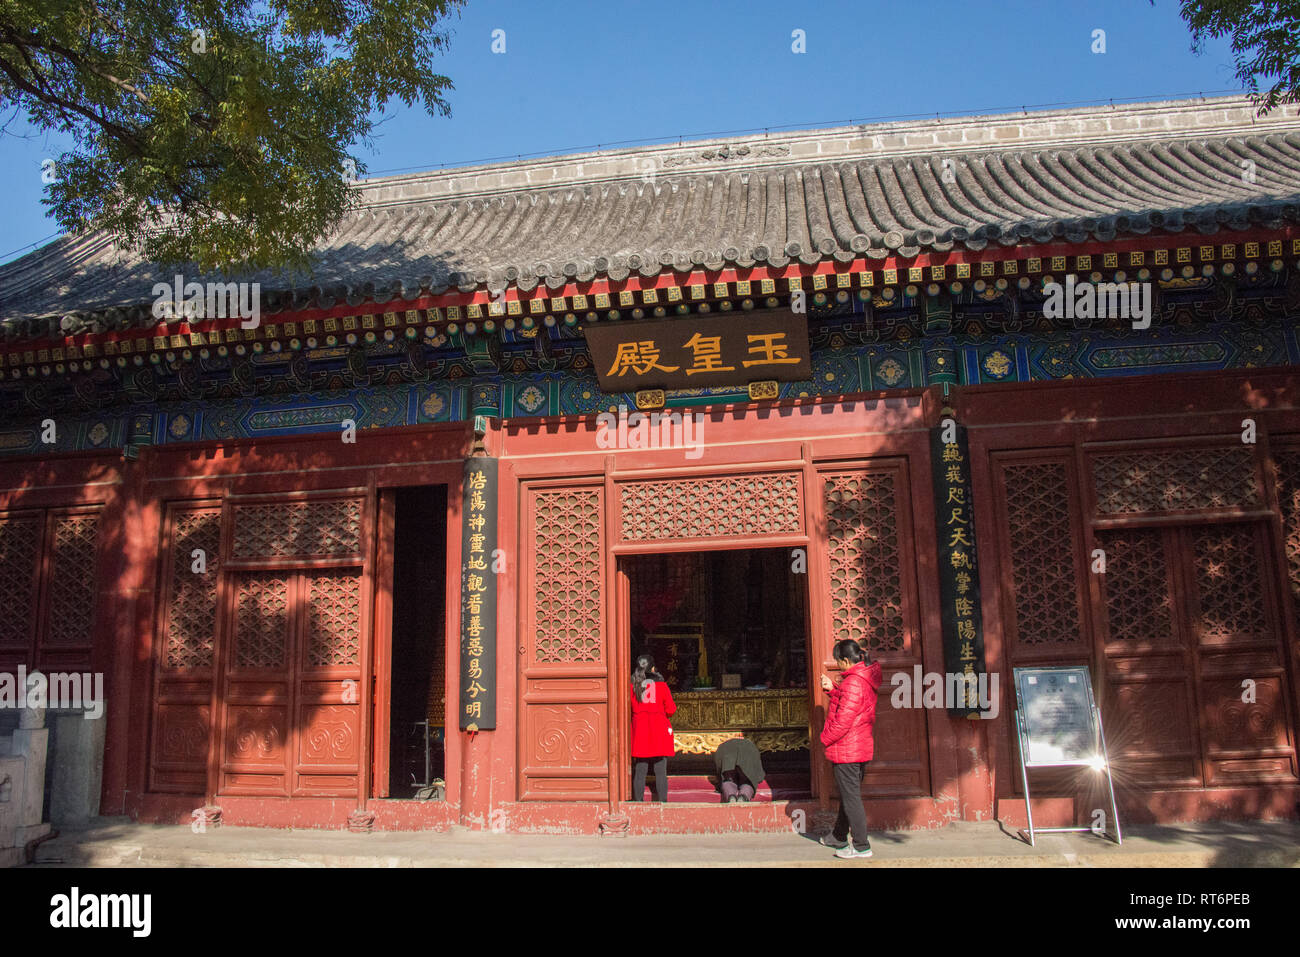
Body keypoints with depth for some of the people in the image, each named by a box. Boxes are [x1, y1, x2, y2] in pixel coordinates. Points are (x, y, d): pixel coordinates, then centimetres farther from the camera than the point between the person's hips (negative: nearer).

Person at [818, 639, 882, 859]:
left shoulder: (853, 682, -21)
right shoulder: (865, 678, 10)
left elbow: (844, 718, -24)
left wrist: (825, 738, -12)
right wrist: (832, 688, 6)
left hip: (846, 749, -10)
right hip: (861, 748, 10)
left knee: (851, 797, -2)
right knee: (849, 794, 20)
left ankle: (861, 846, 3)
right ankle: (838, 838, 34)